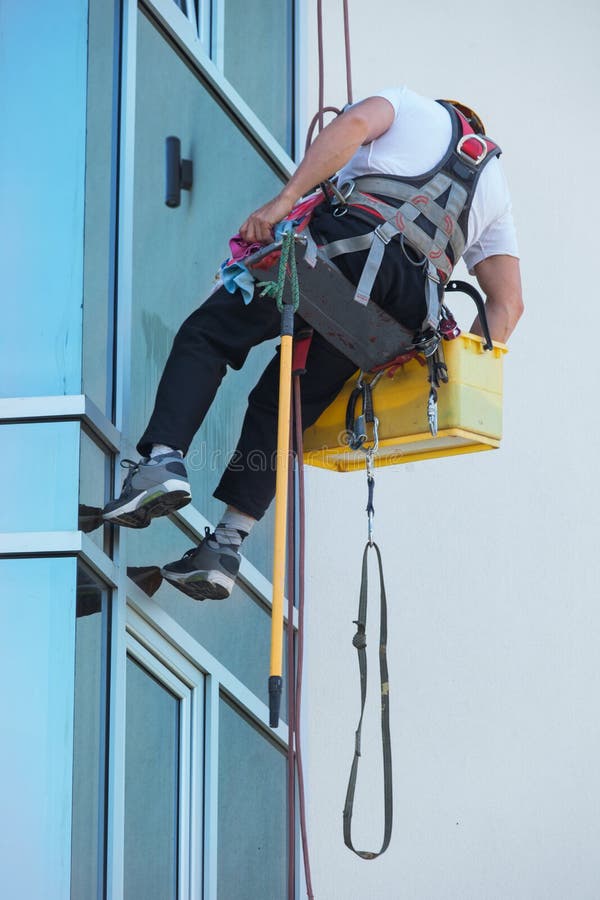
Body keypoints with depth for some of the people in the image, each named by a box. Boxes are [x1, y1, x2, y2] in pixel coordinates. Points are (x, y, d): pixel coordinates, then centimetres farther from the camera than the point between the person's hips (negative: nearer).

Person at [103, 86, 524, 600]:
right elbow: (508, 303, 24)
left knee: (207, 334, 7)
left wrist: (285, 199, -7)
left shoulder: (412, 106, 27)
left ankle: (163, 460, -16)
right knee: (283, 403, 14)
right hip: (407, 302, 5)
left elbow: (354, 123, 0)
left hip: (348, 238, -5)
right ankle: (225, 548, 1)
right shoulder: (495, 182, 37)